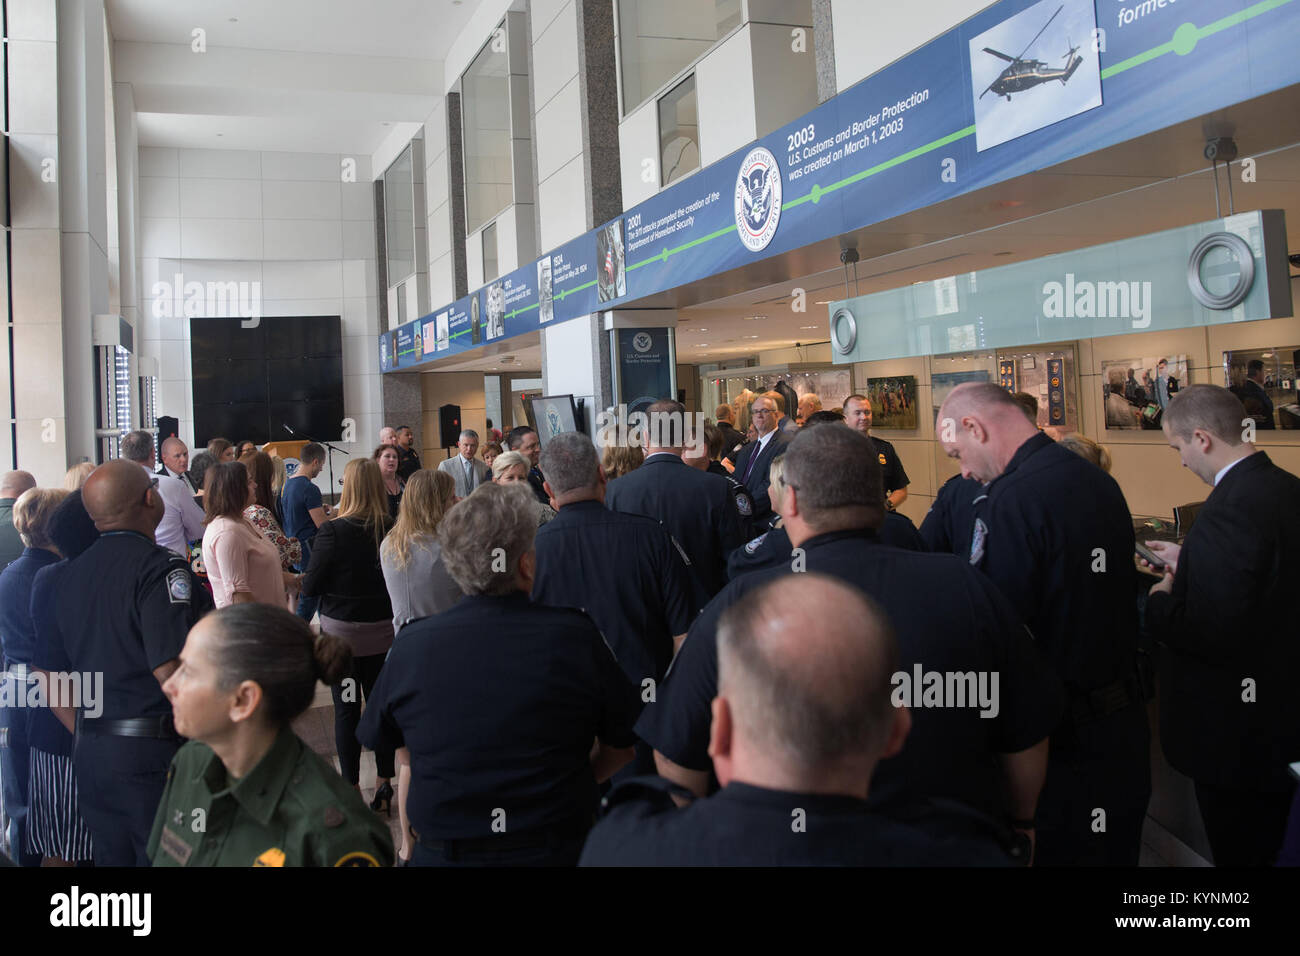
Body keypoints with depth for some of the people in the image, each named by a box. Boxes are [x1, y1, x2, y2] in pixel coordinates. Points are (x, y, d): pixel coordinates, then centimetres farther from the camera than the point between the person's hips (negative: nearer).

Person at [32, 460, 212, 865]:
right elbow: (170, 671, -23)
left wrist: (88, 737, 18)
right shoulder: (161, 566, -16)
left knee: (112, 857, 18)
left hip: (91, 756, 8)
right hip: (154, 752, -7)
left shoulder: (71, 574, 9)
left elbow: (48, 675, 15)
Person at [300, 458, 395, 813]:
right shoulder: (392, 530, -8)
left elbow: (310, 587, -11)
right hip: (383, 631, 3)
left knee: (346, 709, 8)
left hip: (342, 631, -3)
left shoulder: (333, 531, -17)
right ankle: (384, 784, 23)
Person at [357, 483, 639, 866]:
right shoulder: (576, 637, -15)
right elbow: (622, 747, -4)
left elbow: (376, 740, 3)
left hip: (440, 852, 1)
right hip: (559, 850, 0)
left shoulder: (410, 645, -13)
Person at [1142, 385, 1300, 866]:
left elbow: (1212, 632, -30)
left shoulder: (1230, 509, -28)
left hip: (1237, 733, -9)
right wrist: (1190, 562, 14)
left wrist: (1161, 601, -13)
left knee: (1237, 849, 9)